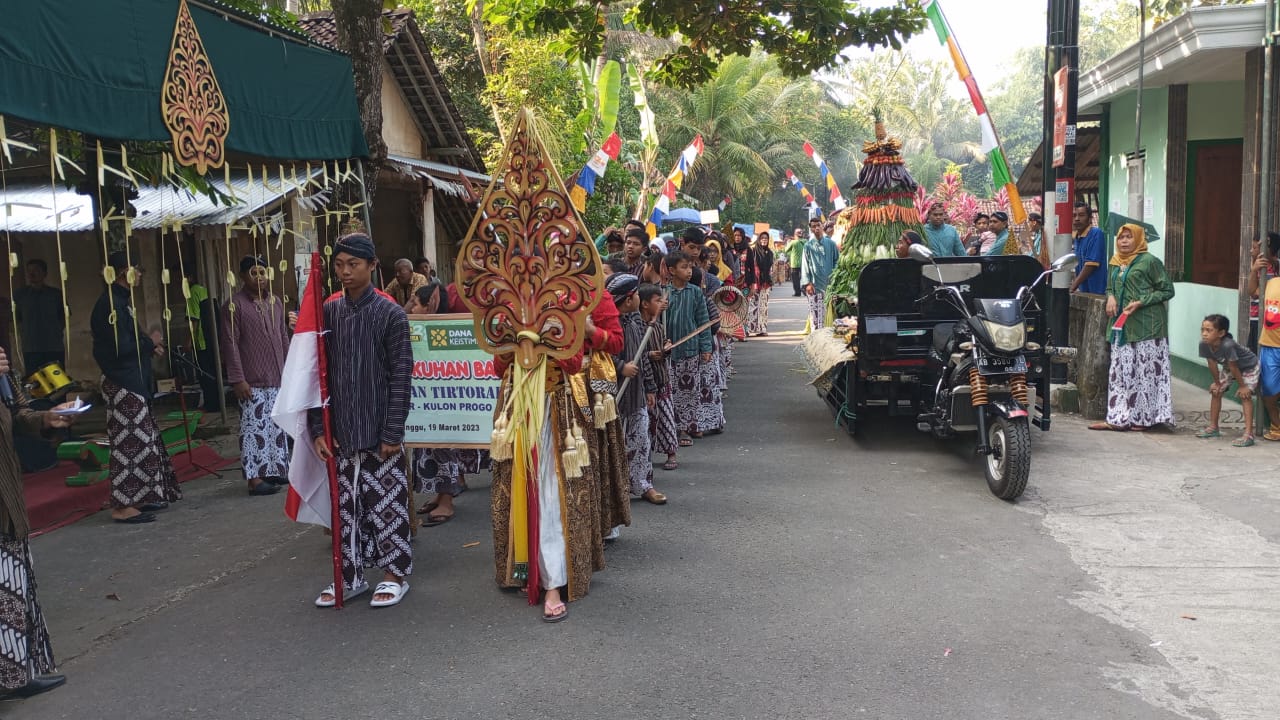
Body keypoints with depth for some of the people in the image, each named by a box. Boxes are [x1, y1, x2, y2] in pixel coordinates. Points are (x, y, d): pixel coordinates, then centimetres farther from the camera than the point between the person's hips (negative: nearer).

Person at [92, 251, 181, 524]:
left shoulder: (120, 299, 14)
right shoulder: (110, 303, -17)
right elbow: (119, 347, -23)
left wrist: (148, 345, 2)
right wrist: (149, 343, -8)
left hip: (132, 383, 10)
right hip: (123, 386, -10)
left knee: (142, 441, 15)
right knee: (129, 444, -6)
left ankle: (140, 497, 23)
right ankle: (122, 506, -1)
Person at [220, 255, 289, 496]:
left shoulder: (275, 302, 12)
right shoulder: (235, 305, -8)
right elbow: (231, 344, -11)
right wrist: (238, 379, -15)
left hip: (278, 378, 6)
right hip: (252, 382, -6)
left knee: (278, 426, 12)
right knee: (254, 428, -4)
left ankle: (277, 468, 22)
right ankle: (255, 477, 0)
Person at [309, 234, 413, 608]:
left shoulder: (390, 314, -6)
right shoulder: (327, 312, 5)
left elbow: (401, 376, -8)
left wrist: (393, 433, -12)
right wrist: (318, 428, -1)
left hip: (378, 430, -4)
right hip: (339, 431, 4)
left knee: (386, 503, 4)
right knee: (345, 506, 11)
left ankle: (394, 574, 18)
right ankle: (350, 575, 24)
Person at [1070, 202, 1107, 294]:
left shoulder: (1096, 234, -11)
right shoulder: (1075, 237, 12)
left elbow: (1091, 264, -17)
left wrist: (1072, 288, -15)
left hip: (1094, 291, -7)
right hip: (1082, 290, 7)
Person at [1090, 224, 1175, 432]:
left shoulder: (1149, 261, -5)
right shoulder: (1116, 263, 15)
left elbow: (1167, 290, -6)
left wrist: (1140, 303, -15)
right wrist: (1110, 297, 4)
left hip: (1146, 326, -7)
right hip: (1122, 325, 7)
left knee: (1146, 371, -3)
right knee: (1121, 371, 6)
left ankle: (1145, 418, 3)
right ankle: (1119, 418, 9)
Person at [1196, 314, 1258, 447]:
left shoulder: (1227, 345, -43)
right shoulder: (1204, 344, -25)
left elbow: (1233, 367, -32)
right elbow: (1212, 364, -12)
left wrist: (1242, 386, -23)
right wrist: (1217, 383, -3)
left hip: (1248, 367, -7)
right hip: (1227, 367, 7)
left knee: (1245, 395, -18)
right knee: (1215, 392, 8)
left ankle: (1248, 435, -21)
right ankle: (1213, 428, 22)